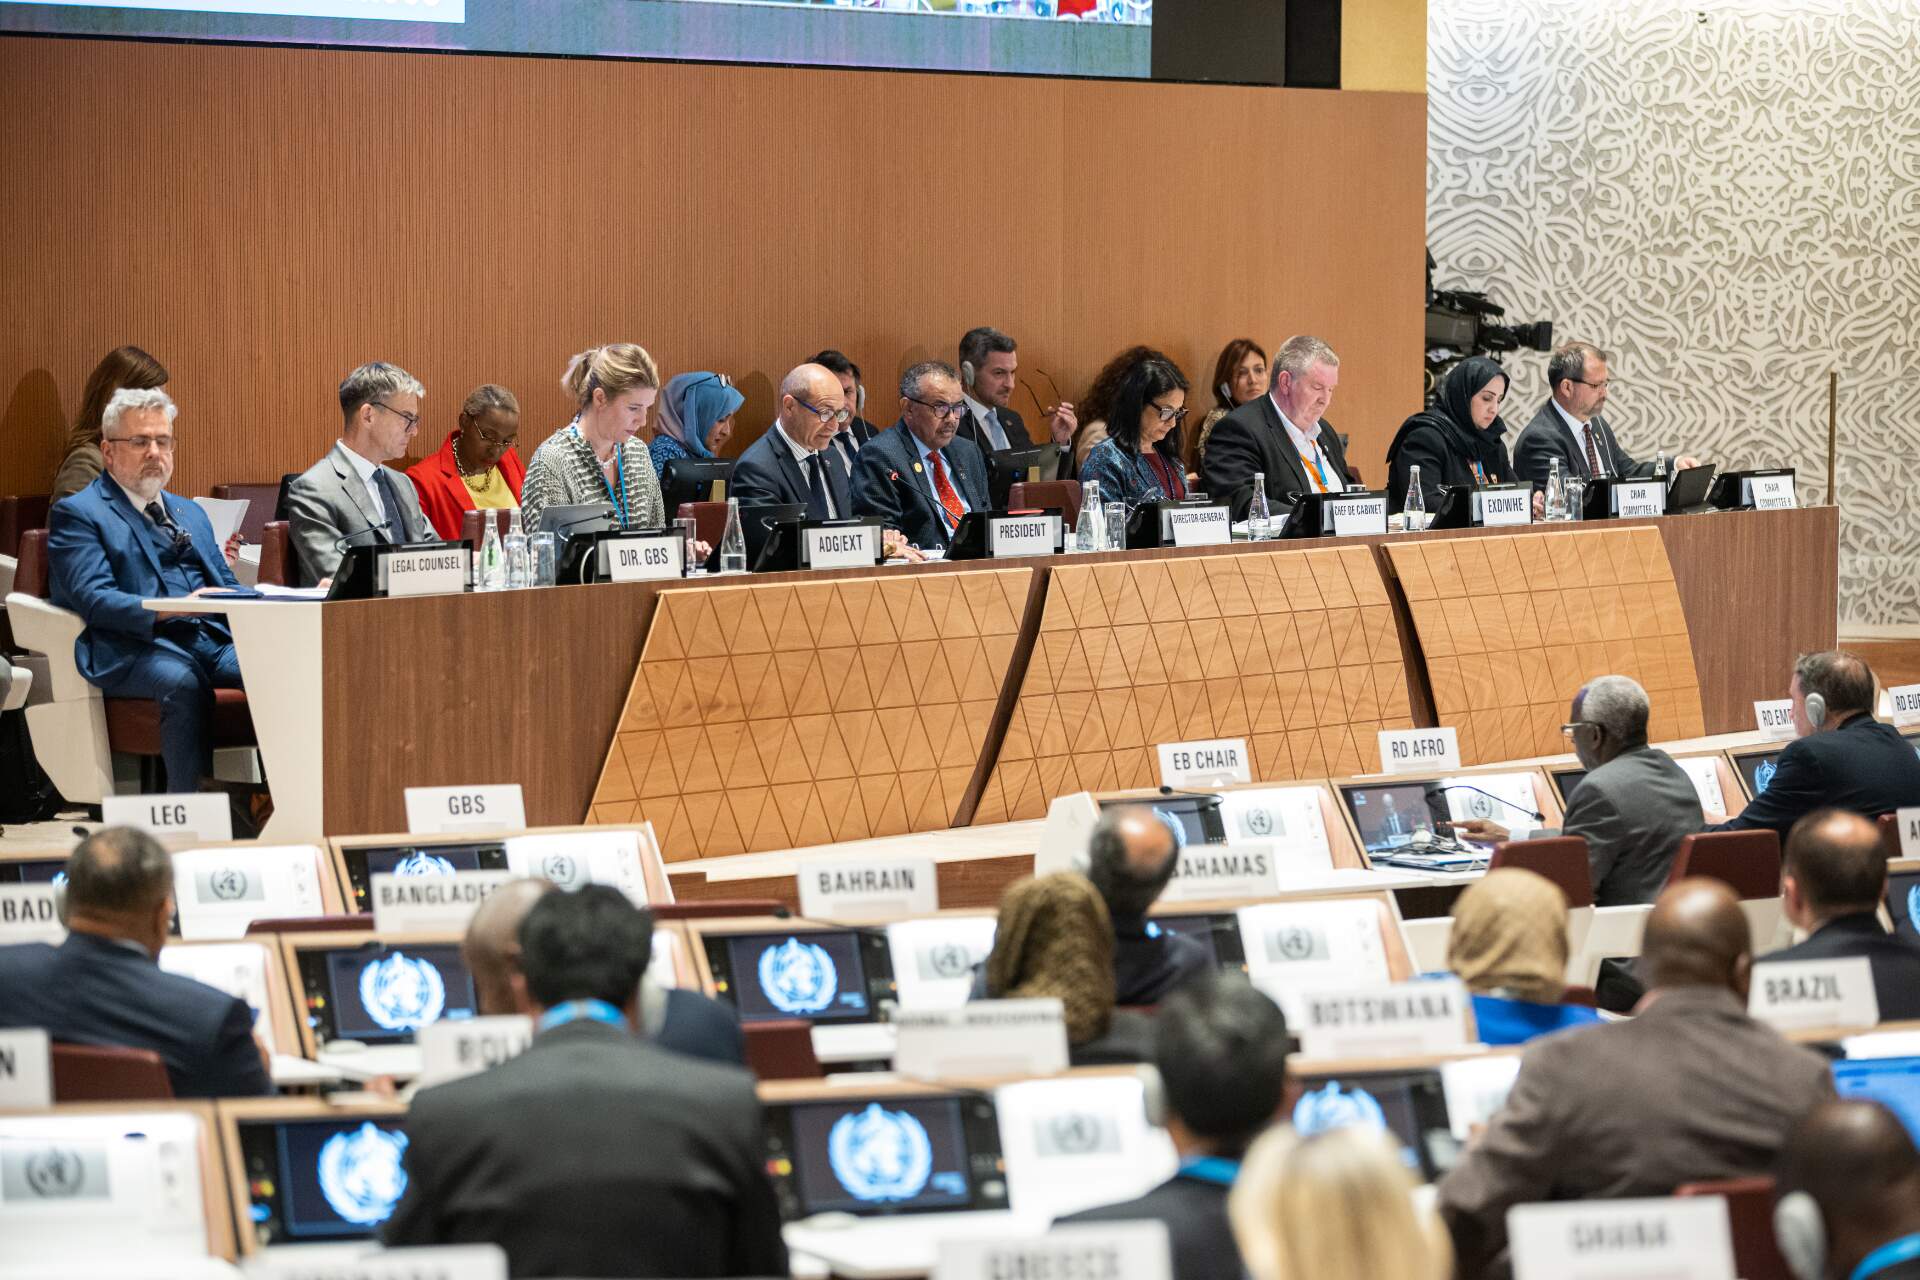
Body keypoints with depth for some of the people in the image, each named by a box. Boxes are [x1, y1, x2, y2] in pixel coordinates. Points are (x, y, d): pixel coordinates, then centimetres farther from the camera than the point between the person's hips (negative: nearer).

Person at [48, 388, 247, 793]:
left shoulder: (191, 513, 29)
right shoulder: (77, 513, 7)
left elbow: (225, 585, 24)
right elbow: (93, 599, -7)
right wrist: (171, 610, -23)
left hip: (212, 638, 5)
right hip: (134, 649, -5)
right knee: (183, 682, -40)